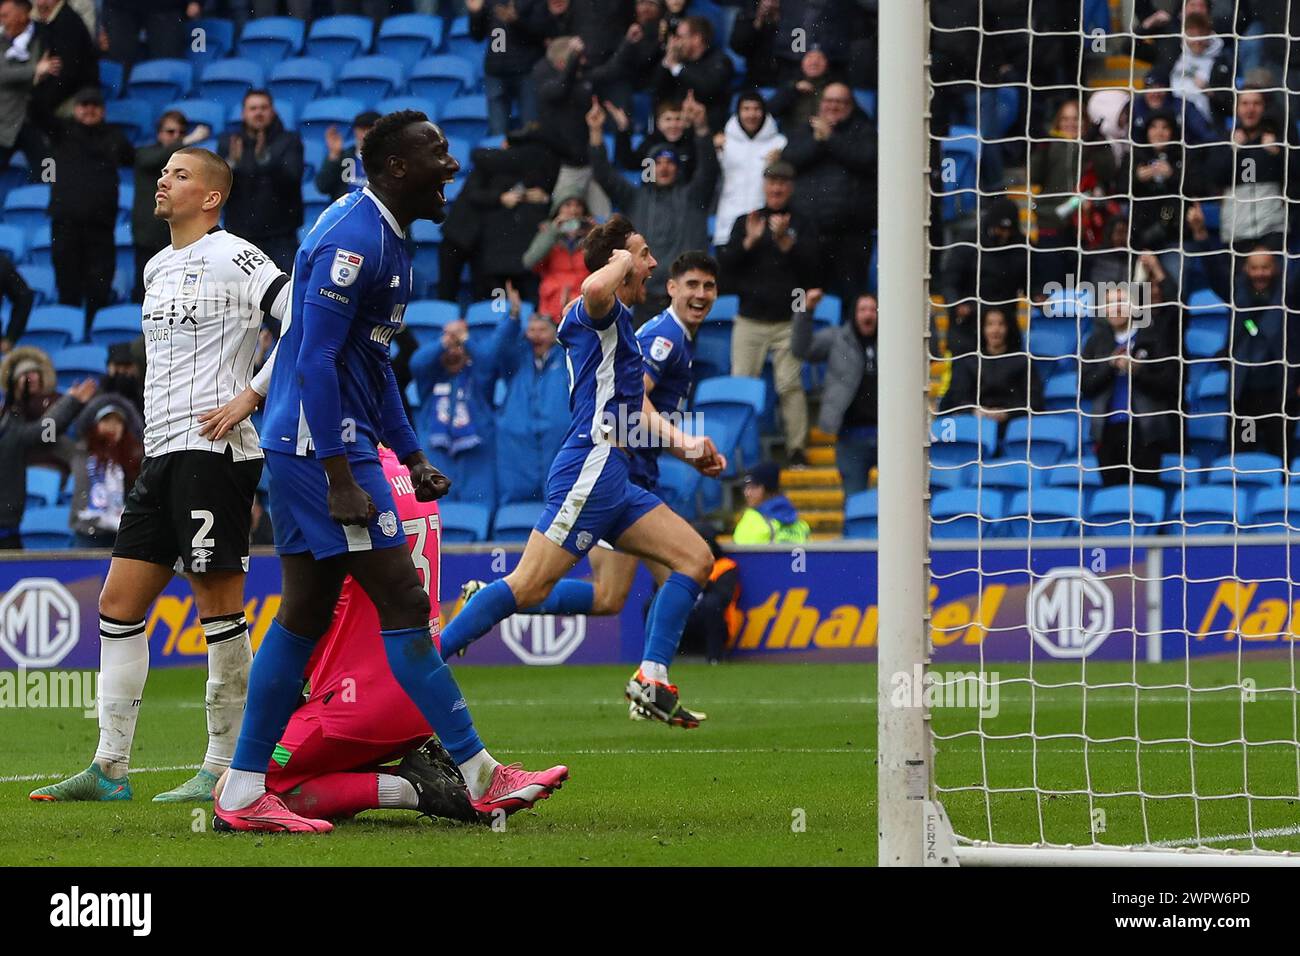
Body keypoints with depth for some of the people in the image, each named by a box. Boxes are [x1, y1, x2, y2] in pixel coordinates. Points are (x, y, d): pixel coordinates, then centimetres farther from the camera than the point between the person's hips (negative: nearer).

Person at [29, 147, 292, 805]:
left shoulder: (233, 258, -7)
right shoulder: (157, 268, 19)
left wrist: (250, 396, -18)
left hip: (213, 450, -9)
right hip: (162, 454, 9)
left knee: (219, 606, -6)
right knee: (119, 602, 5)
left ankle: (225, 768, -1)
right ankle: (110, 767, 7)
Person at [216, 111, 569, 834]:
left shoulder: (388, 241, 17)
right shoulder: (353, 239, -16)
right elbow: (317, 360, -21)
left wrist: (413, 457, 22)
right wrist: (340, 477, -23)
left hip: (304, 450, 11)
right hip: (324, 448, -11)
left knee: (306, 615, 10)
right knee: (403, 604, -8)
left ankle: (243, 794, 10)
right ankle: (482, 777, -5)